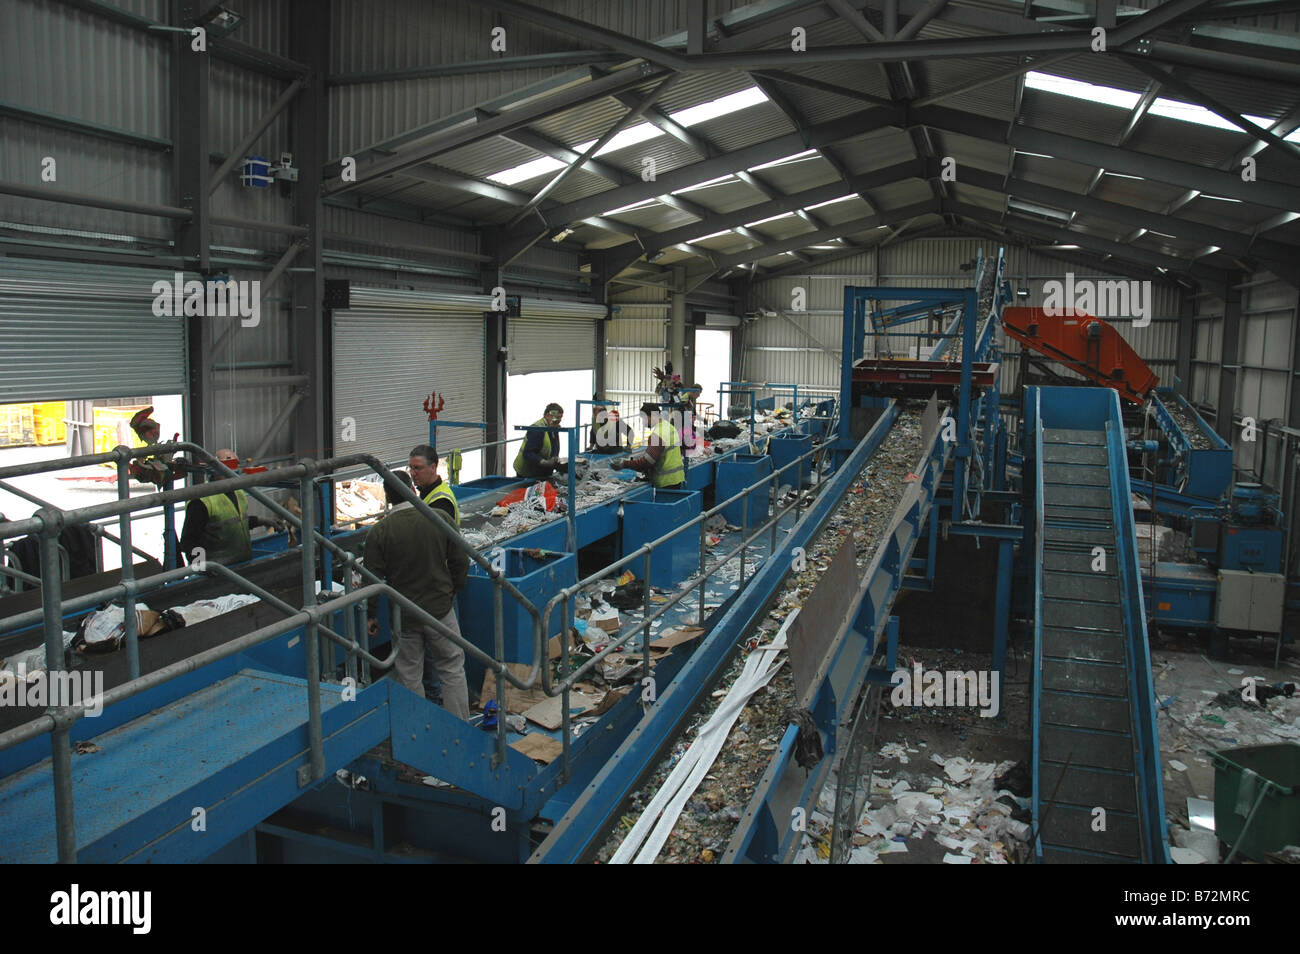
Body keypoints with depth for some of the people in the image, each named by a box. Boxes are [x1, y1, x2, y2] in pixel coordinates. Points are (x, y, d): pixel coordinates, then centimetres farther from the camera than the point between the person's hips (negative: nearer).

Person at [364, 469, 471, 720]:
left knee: (409, 678, 12)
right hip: (440, 609, 1)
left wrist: (371, 615, 6)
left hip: (403, 615, -1)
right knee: (453, 670, 12)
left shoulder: (379, 532, -9)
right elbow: (460, 563, 1)